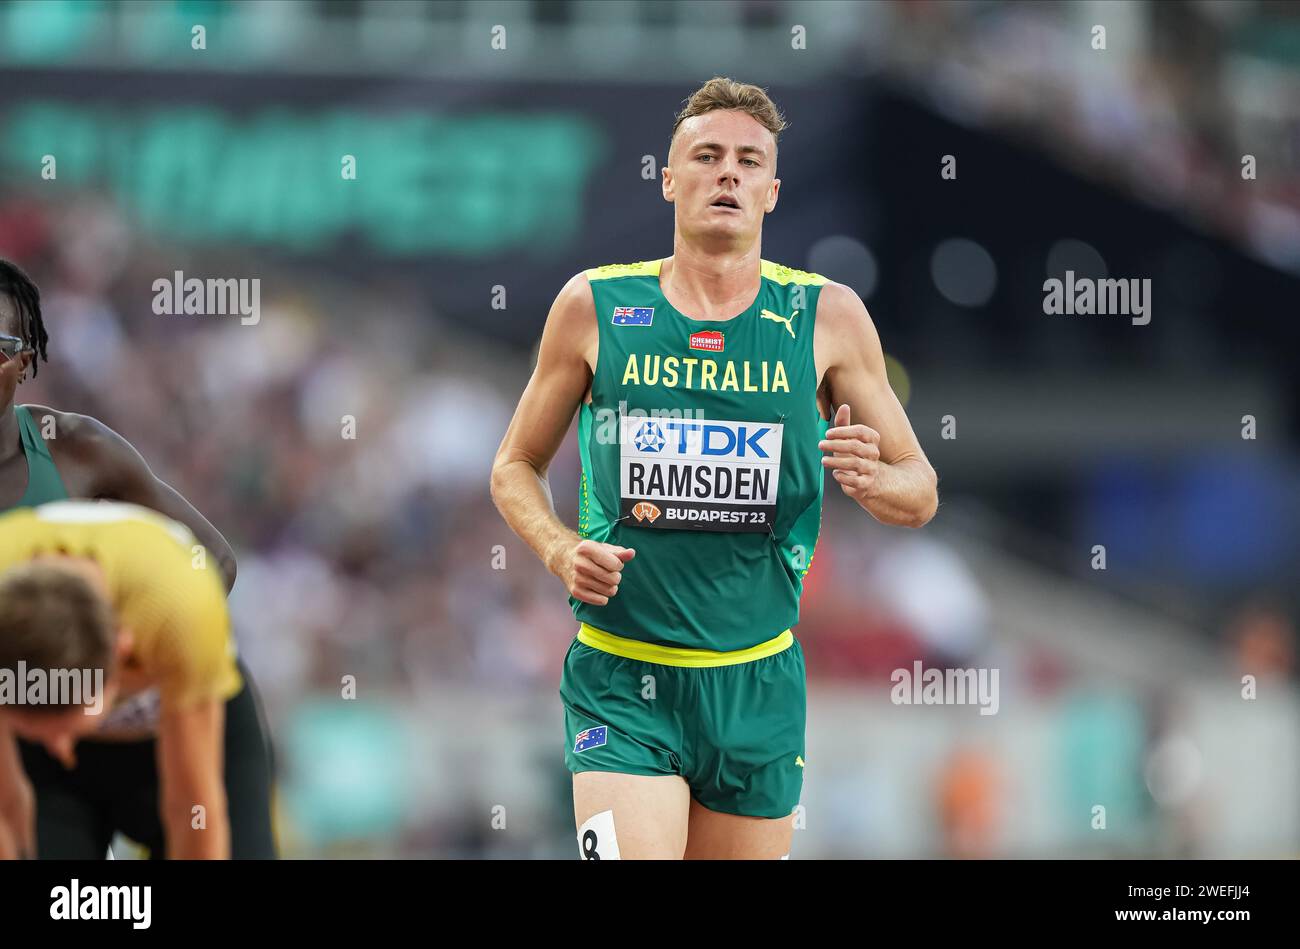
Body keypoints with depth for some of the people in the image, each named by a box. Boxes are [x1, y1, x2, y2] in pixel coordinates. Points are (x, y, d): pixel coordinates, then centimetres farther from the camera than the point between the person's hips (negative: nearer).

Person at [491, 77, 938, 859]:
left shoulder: (828, 317, 2)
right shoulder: (595, 306, 0)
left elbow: (921, 492, 7)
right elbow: (515, 467, 11)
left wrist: (871, 480, -17)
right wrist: (560, 550, -9)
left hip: (759, 683, 2)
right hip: (621, 684, -2)